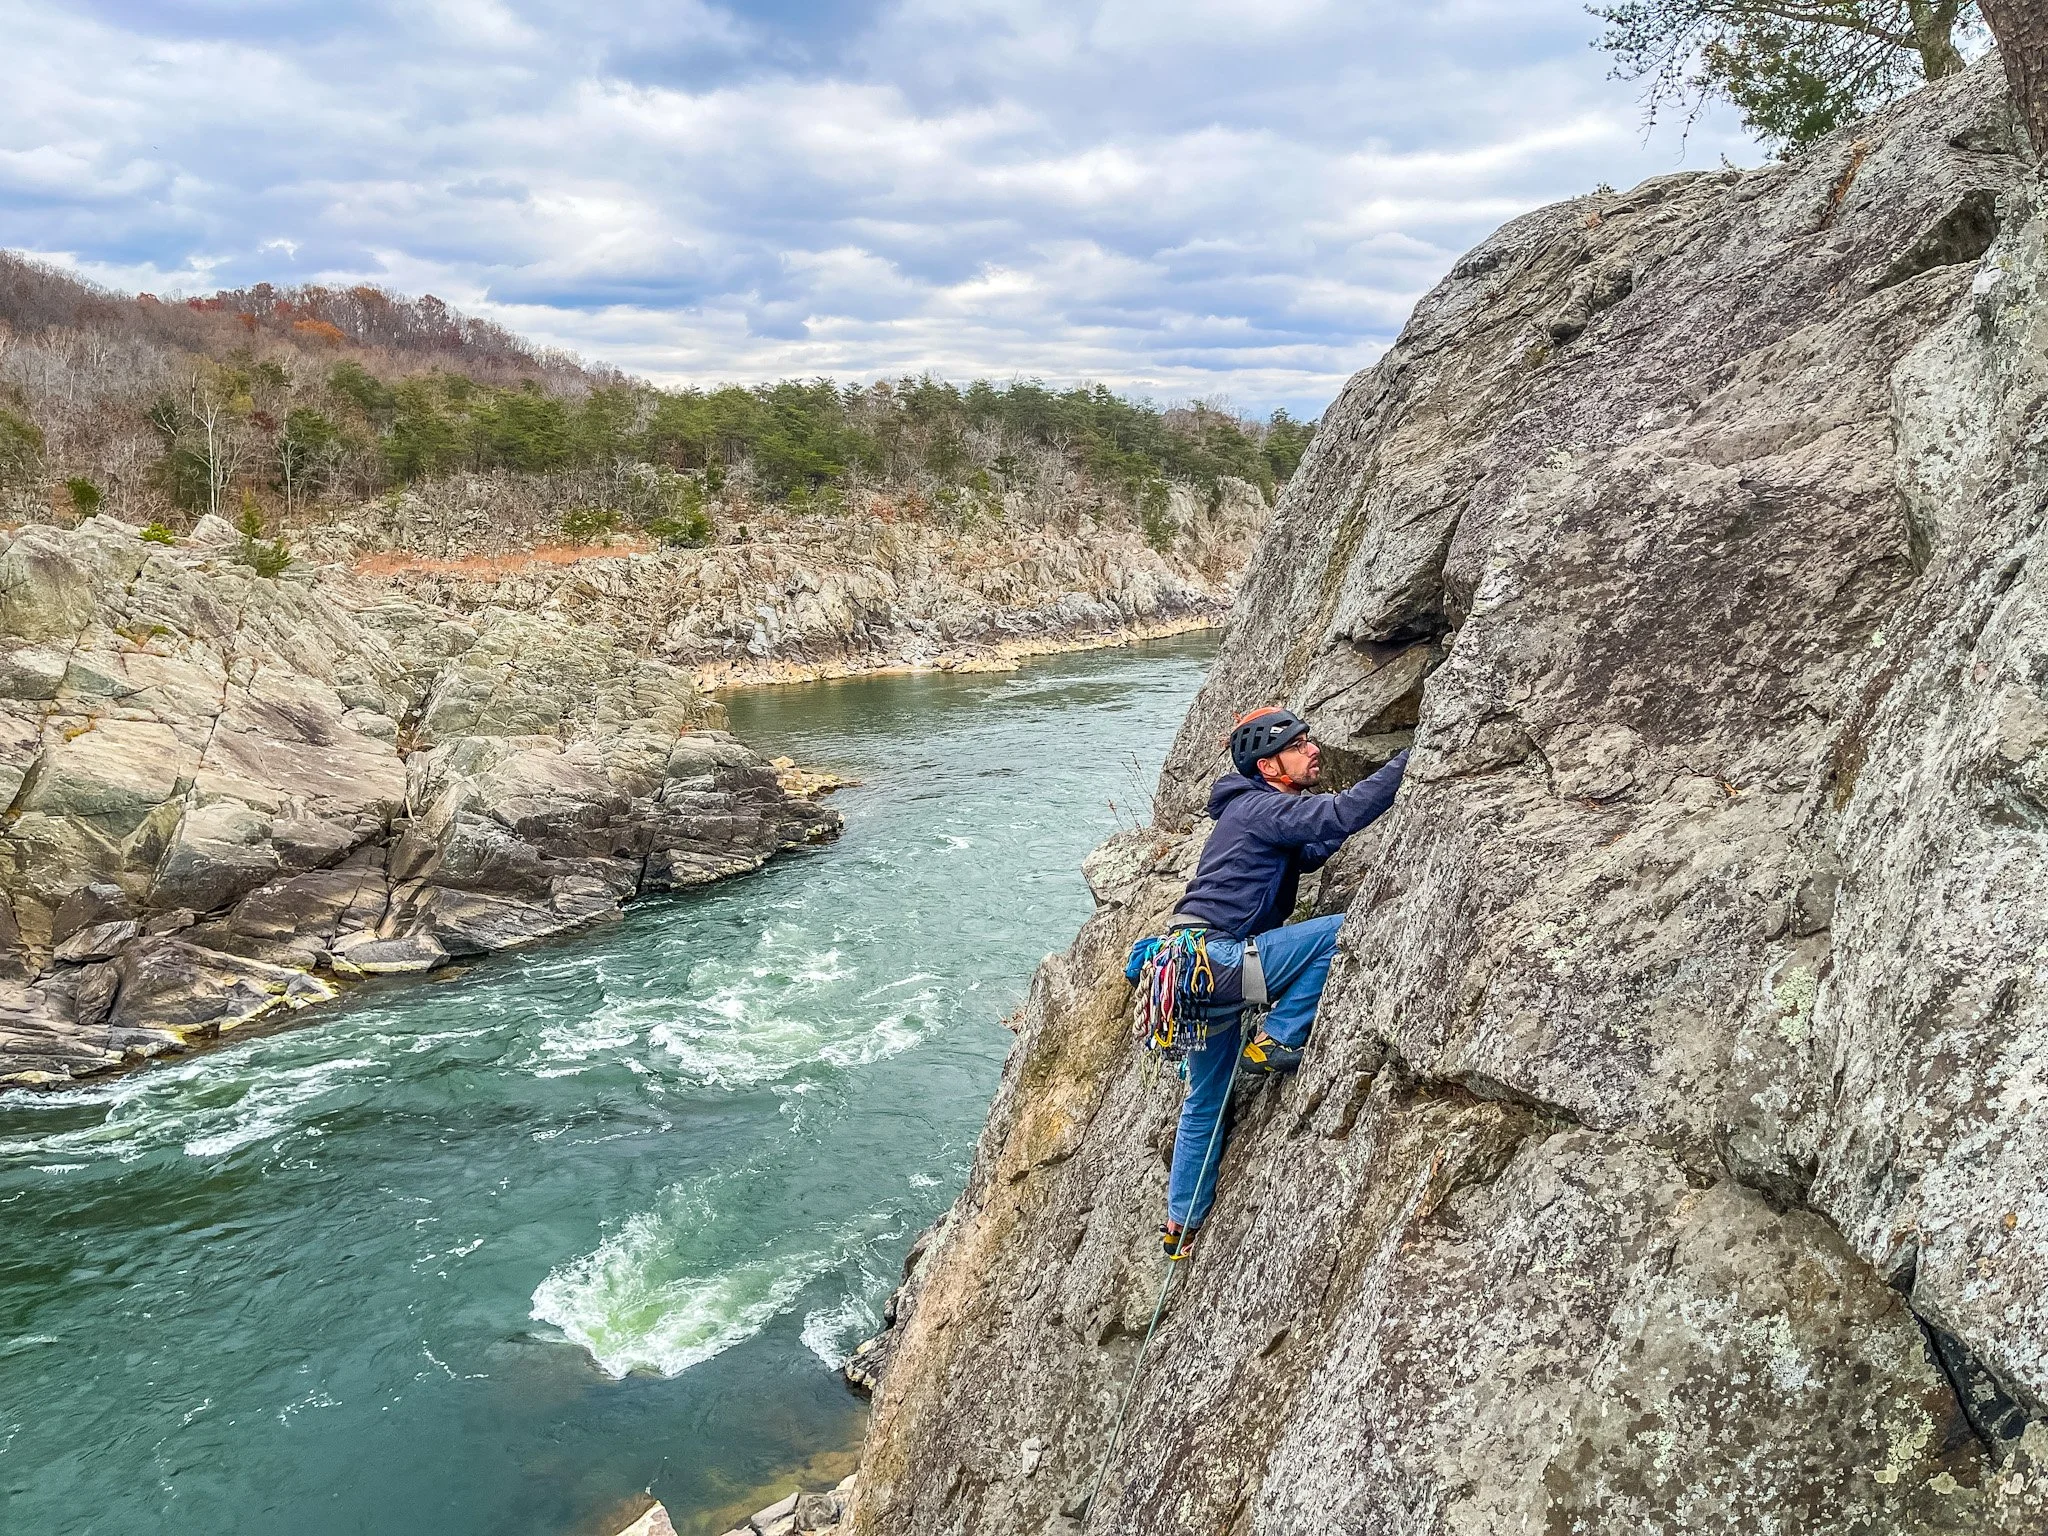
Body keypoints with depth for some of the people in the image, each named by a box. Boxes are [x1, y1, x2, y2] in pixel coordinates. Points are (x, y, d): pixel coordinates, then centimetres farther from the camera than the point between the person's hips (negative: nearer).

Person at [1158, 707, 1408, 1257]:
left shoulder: (1263, 810, 19)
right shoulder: (1259, 807, -10)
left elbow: (1306, 855, 30)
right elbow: (1342, 814, -24)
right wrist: (1410, 760, -20)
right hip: (1213, 957, -10)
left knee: (1206, 1104, 19)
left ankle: (1181, 1225, 29)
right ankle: (1275, 1042, -9)